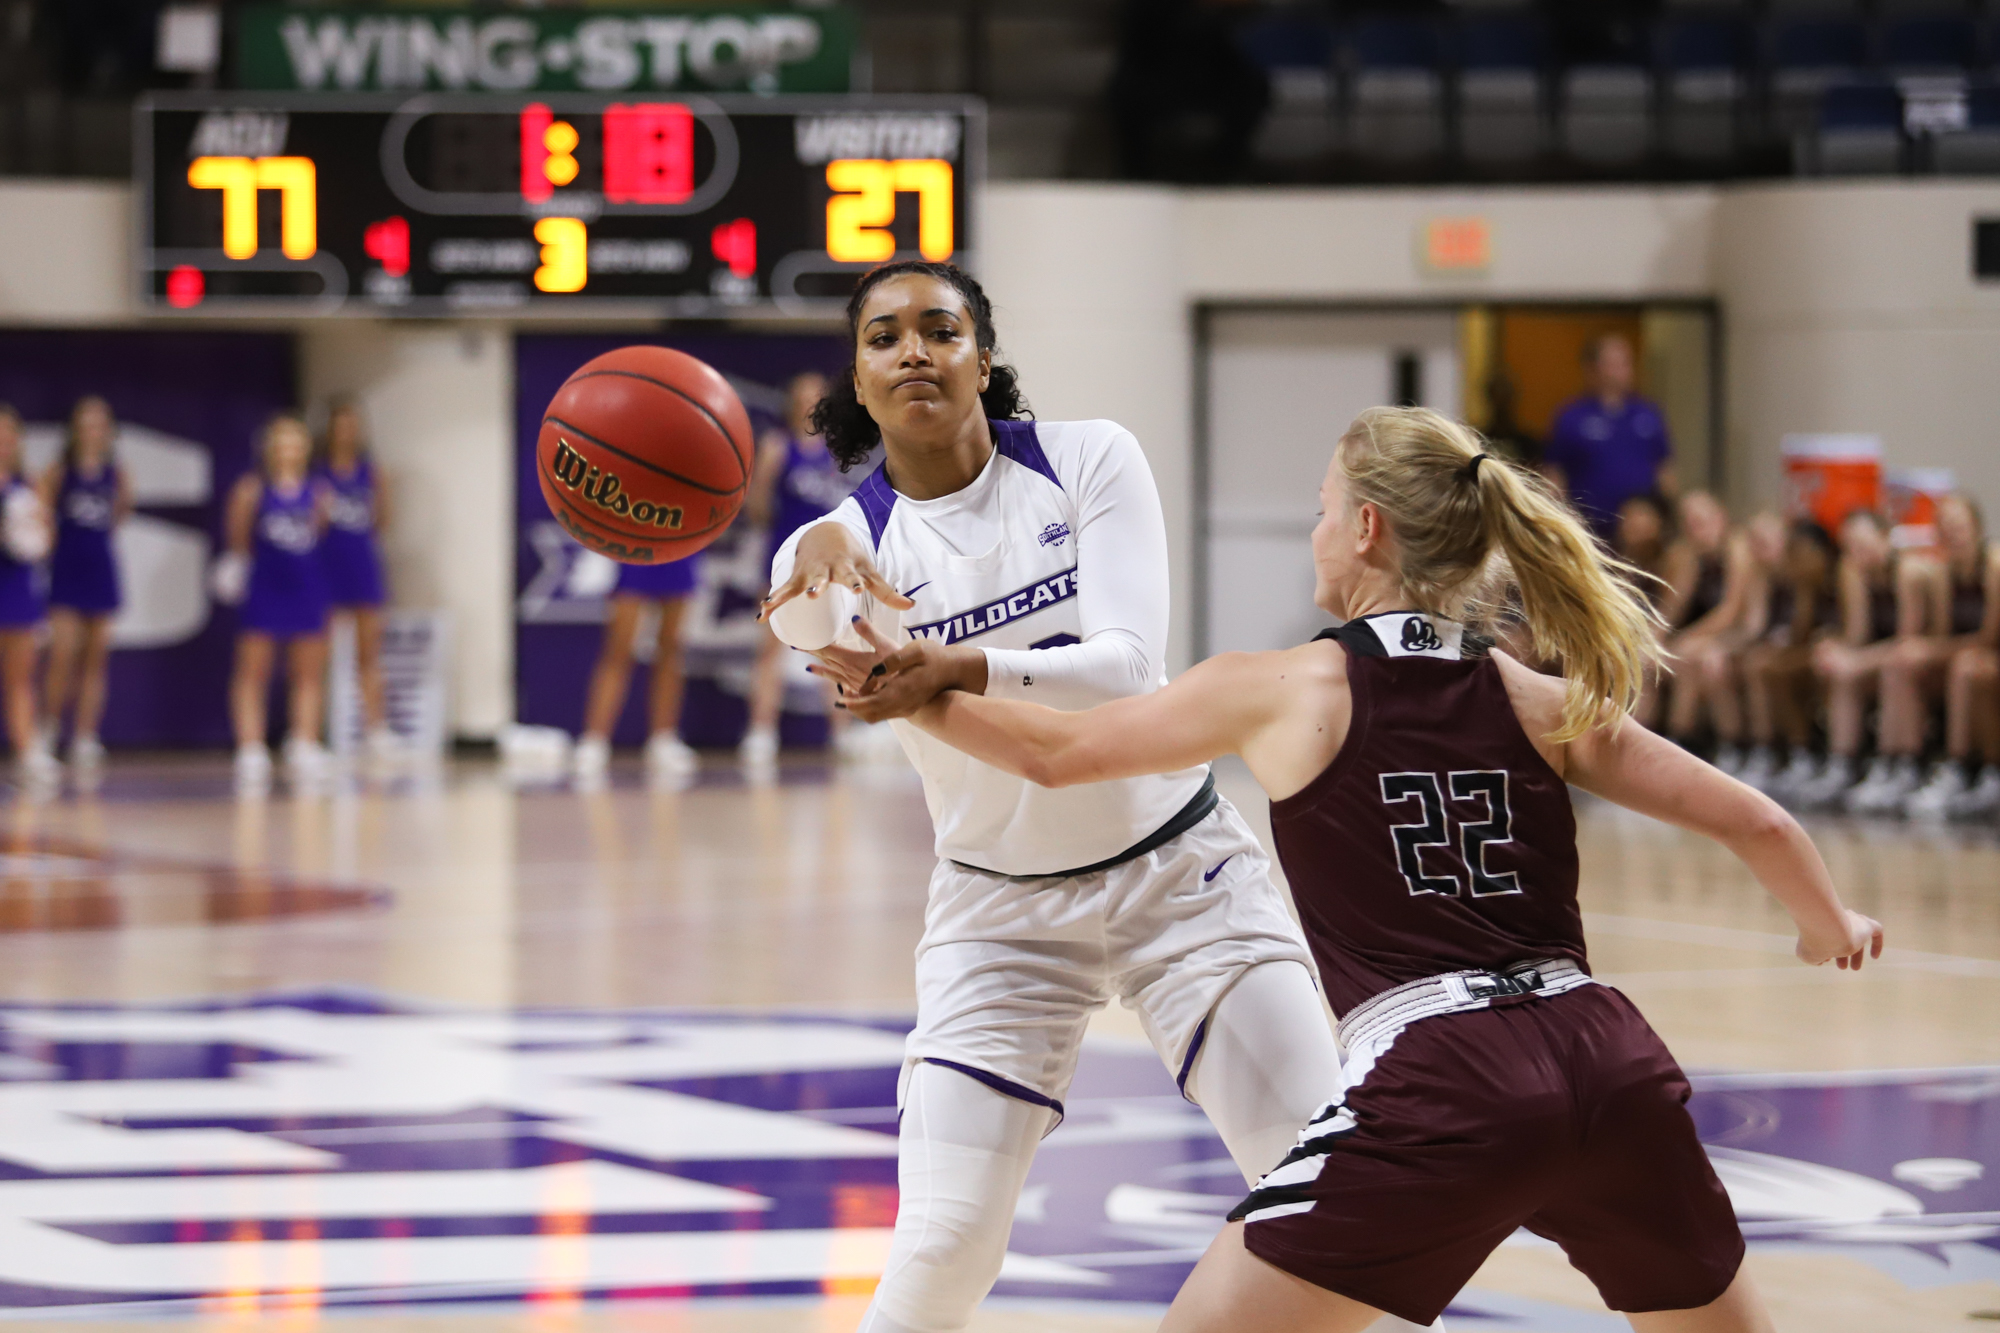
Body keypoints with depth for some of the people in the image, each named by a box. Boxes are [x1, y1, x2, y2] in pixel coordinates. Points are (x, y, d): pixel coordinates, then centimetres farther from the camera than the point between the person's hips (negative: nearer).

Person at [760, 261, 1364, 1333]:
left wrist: (957, 670, -42)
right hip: (1000, 911, 0)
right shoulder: (853, 540, -8)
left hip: (1180, 871, 0)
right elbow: (799, 622, -33)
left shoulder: (1088, 461, -9)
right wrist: (821, 557, -59)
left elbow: (1129, 668, -23)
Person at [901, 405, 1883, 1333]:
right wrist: (1830, 926, 34)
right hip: (1606, 1061, 4)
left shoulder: (1280, 691, 8)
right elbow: (1752, 822, 14)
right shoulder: (1540, 705, 15)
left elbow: (1055, 753, 19)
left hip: (1435, 1094, -4)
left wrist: (917, 699, 34)